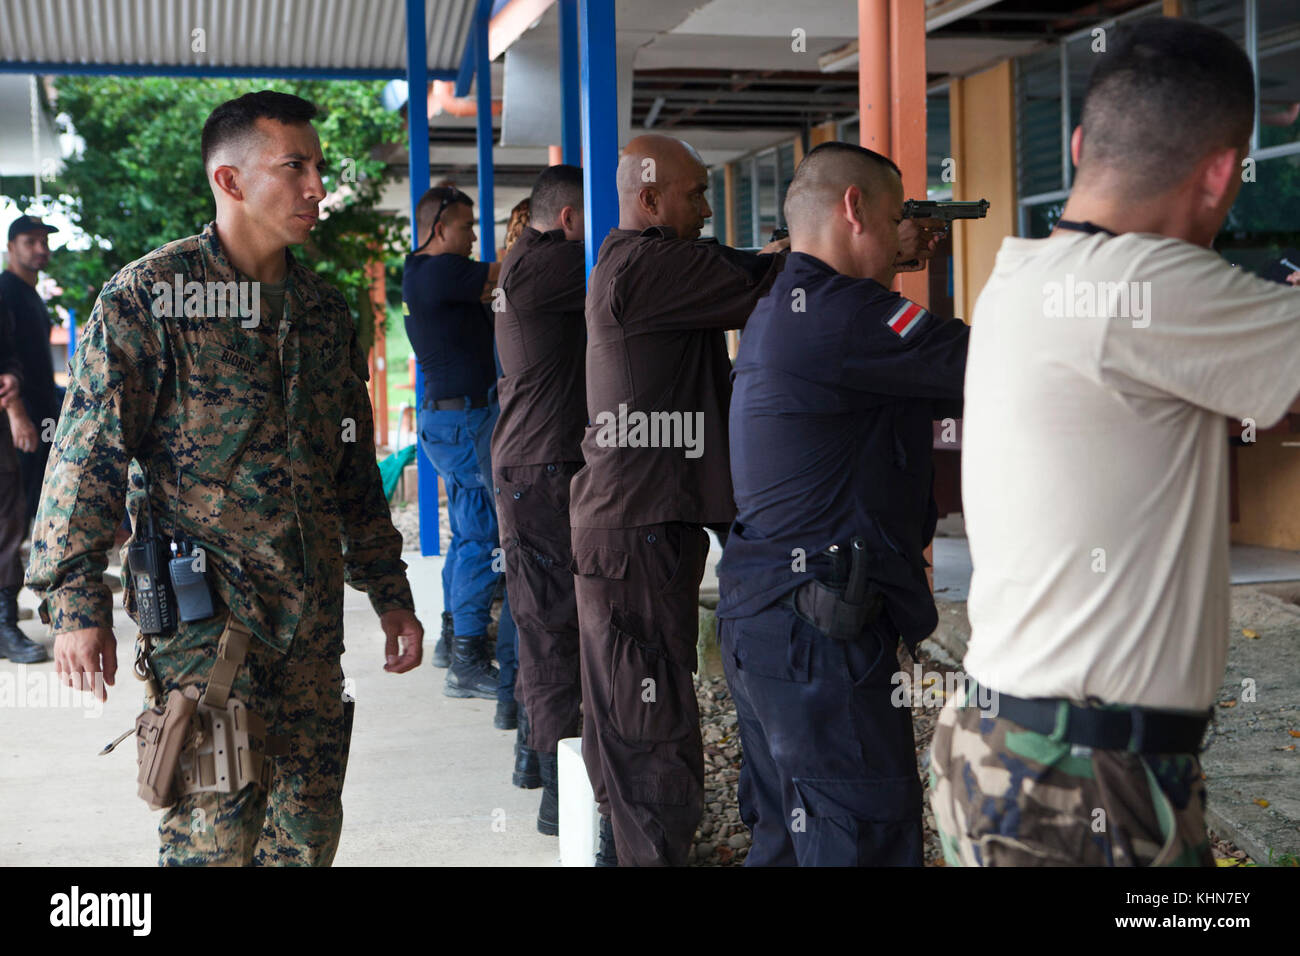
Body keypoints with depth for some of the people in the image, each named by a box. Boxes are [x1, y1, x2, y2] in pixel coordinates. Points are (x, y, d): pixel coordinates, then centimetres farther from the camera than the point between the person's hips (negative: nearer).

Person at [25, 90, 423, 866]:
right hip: (203, 614, -5)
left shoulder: (326, 311, 13)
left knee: (309, 829, 9)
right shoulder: (148, 297, -5)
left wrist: (390, 594, 17)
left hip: (311, 622, 6)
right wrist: (77, 602, -14)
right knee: (214, 834, -5)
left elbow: (357, 472, 19)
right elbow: (88, 458, -8)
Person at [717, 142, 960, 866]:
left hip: (761, 617, 11)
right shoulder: (839, 314, -17)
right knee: (865, 845, -5)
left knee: (785, 839, 19)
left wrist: (889, 265, 23)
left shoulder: (778, 310, 16)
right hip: (823, 632, -11)